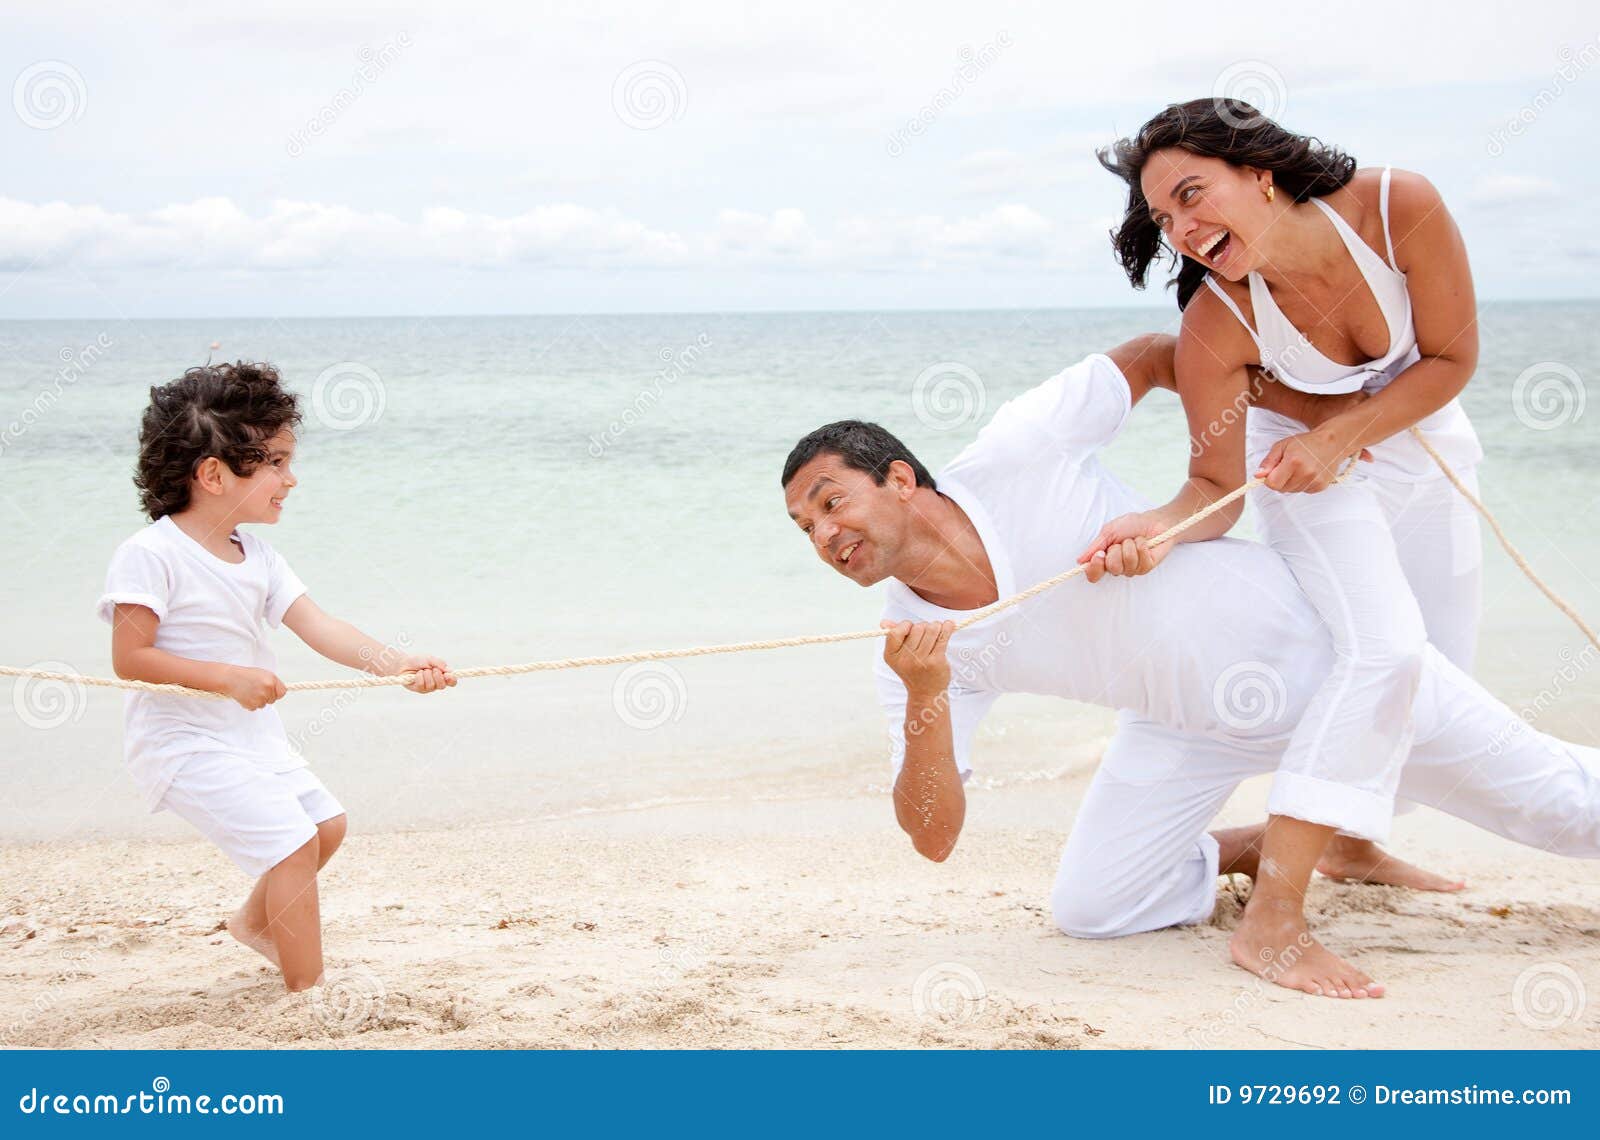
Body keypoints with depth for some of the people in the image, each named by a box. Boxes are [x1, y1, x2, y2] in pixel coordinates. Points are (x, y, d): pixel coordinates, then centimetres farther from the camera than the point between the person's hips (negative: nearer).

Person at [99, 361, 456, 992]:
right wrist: (229, 677, -27)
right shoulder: (151, 554, -20)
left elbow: (317, 626, -4)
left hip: (251, 731, 9)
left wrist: (388, 660, -20)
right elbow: (130, 657, -22)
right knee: (292, 842, -14)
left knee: (325, 823, 17)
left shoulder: (257, 557, 4)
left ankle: (256, 921, 41)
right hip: (185, 741, -9)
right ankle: (306, 987, -3)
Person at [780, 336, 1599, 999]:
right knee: (1086, 910, -2)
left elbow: (1152, 358, -9)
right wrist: (926, 699, -33)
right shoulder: (913, 647, -13)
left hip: (1307, 641, -4)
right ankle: (1250, 851, 23)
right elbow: (935, 837, -16)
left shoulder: (1015, 454, -25)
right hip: (1191, 726, 4)